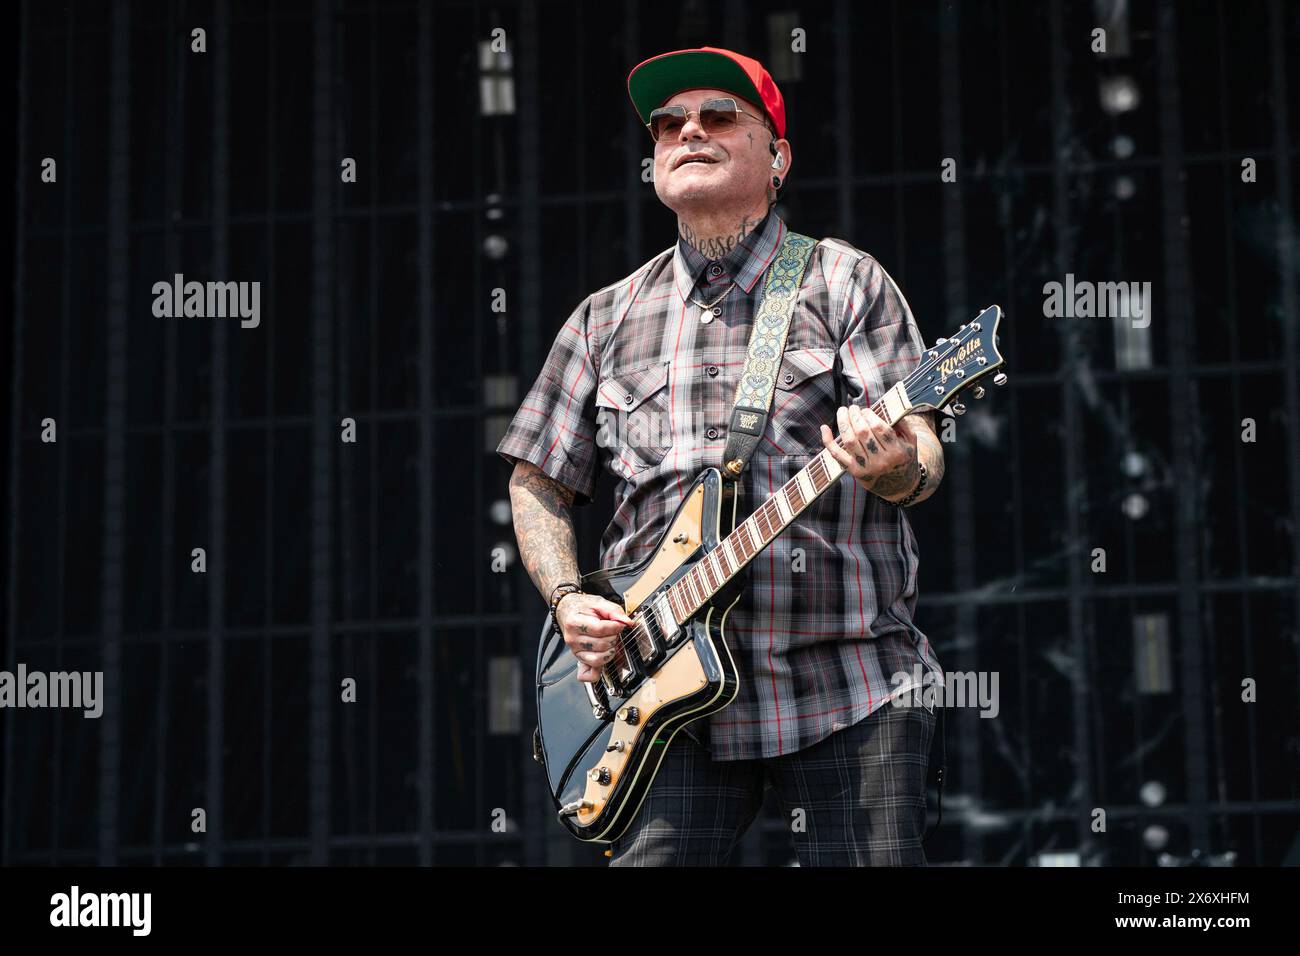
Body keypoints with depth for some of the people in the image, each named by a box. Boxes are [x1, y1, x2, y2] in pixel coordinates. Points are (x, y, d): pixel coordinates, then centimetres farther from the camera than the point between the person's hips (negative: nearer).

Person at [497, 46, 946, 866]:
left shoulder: (845, 283, 6)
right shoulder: (605, 321, 15)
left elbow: (924, 459, -3)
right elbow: (538, 483, 20)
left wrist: (895, 465, -27)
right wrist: (568, 601, 2)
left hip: (850, 686, -2)